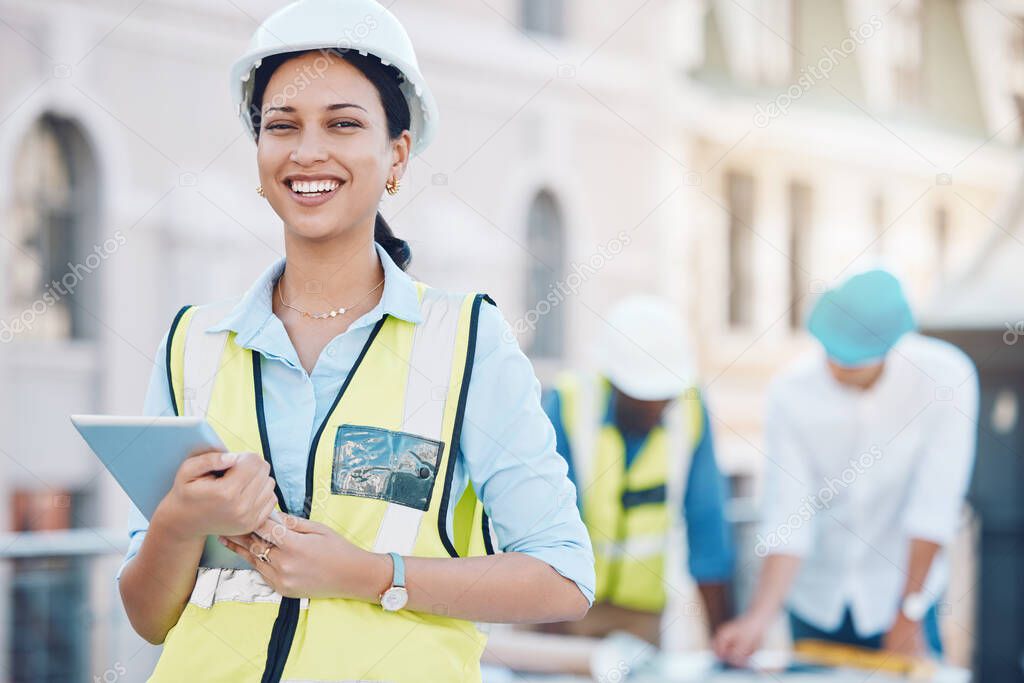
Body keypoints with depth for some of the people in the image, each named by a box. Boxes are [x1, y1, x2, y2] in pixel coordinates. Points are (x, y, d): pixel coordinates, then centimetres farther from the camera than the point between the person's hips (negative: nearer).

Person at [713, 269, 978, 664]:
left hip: (899, 593, -2)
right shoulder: (791, 392, -15)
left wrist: (908, 615, -17)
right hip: (816, 600, 2)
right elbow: (787, 521, -15)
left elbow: (934, 505, -19)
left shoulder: (945, 375, -20)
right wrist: (759, 617, -26)